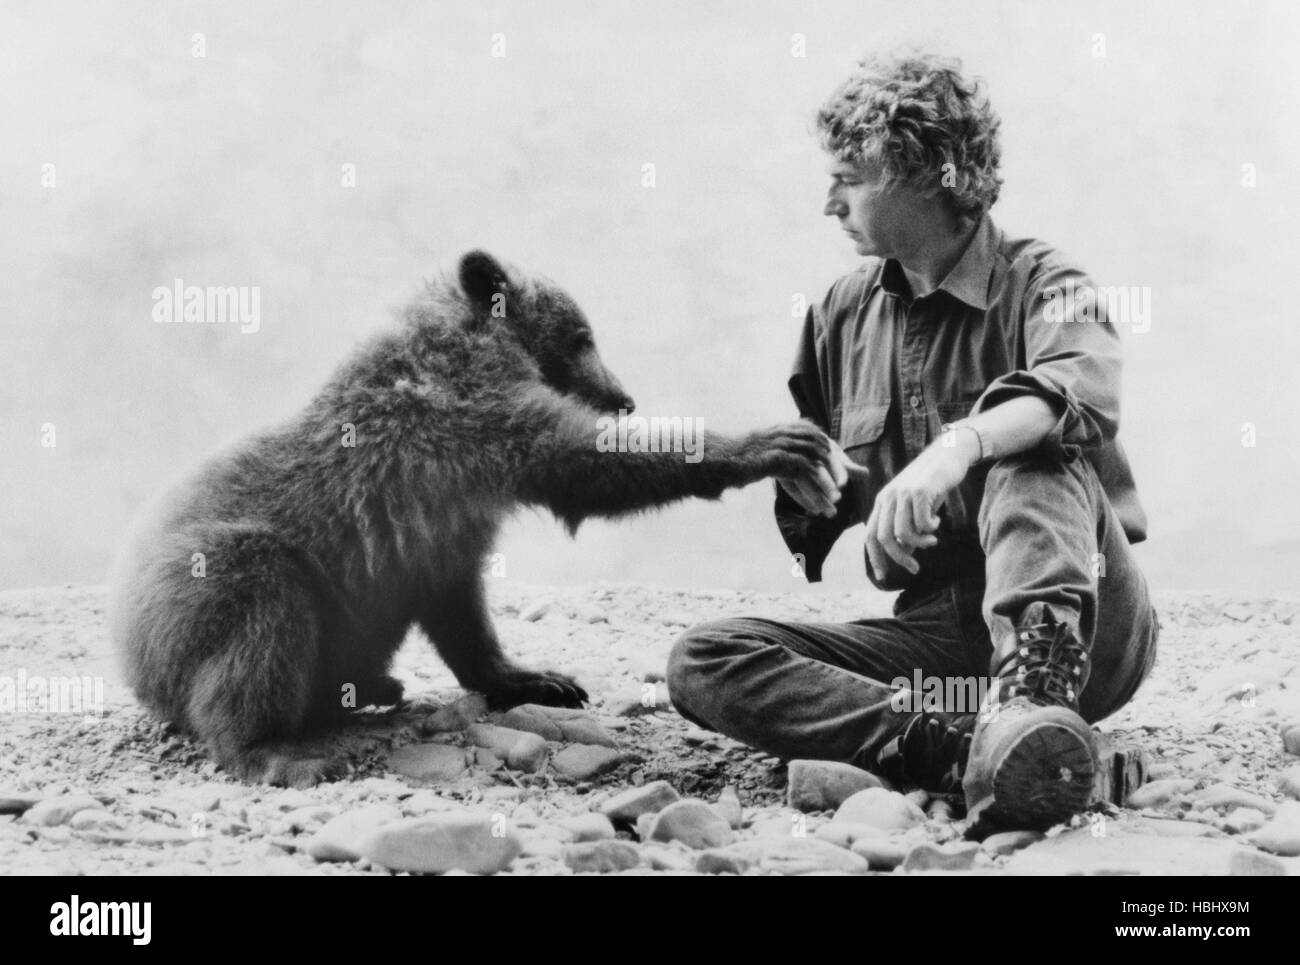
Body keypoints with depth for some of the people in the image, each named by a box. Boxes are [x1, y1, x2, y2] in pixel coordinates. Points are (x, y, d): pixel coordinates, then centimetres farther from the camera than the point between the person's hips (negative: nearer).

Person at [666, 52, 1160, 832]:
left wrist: (961, 443, -47)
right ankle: (953, 745, -38)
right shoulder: (845, 314, 11)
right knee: (705, 663, -17)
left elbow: (1086, 389, -30)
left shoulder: (1040, 283, -4)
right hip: (937, 631, 5)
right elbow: (815, 494, 24)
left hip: (1085, 626, -4)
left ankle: (1037, 688, -46)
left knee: (1035, 453, -31)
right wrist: (806, 476, 0)